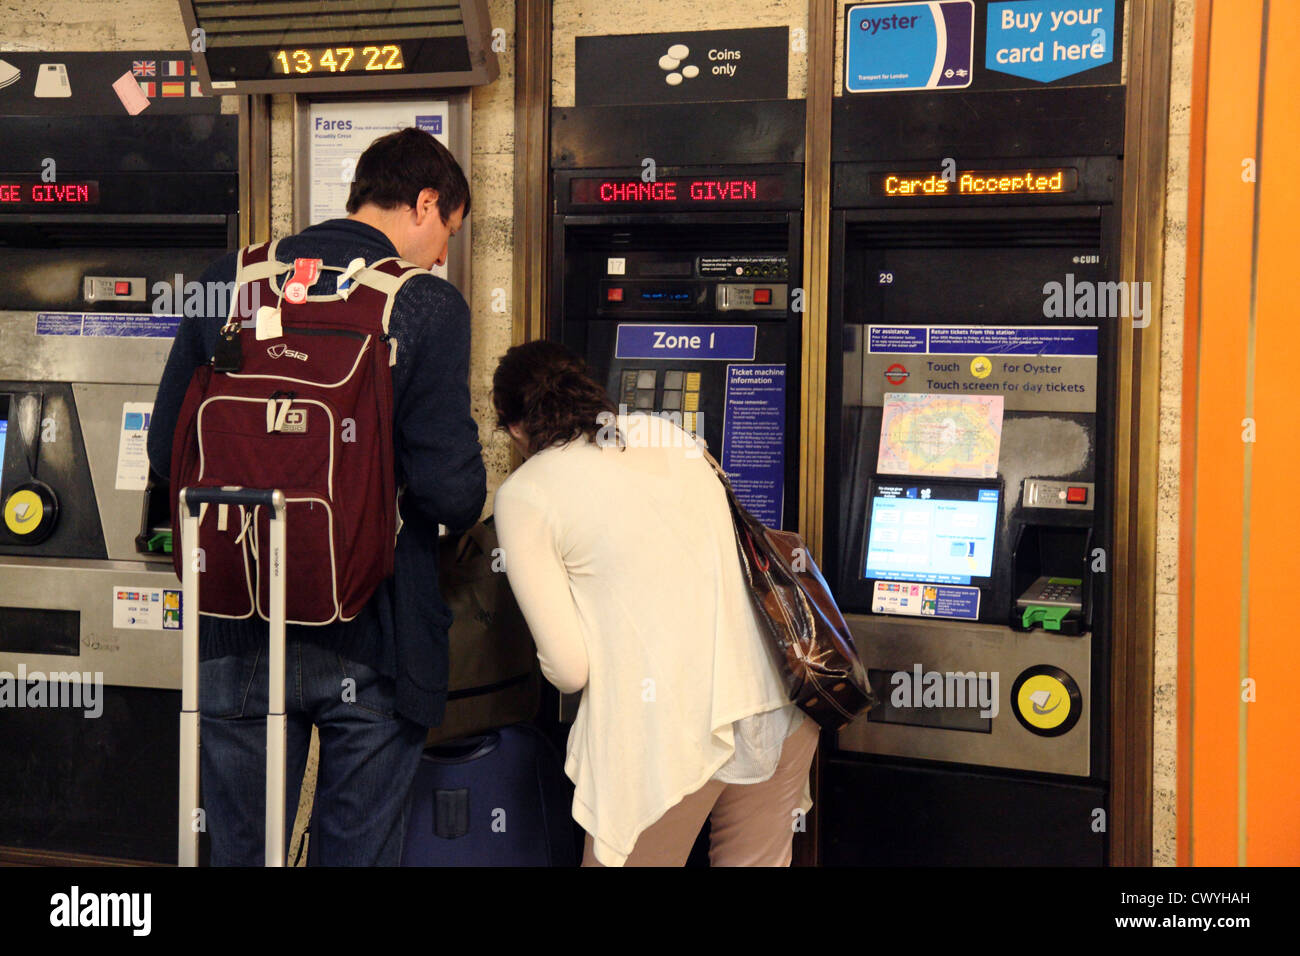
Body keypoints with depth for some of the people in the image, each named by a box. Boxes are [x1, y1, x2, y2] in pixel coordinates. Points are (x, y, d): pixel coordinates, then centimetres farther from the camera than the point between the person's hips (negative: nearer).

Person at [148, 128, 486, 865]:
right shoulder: (429, 307, -9)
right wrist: (471, 500, 9)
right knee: (360, 851, 12)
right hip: (369, 638, -3)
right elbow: (450, 490, -14)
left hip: (238, 635, 3)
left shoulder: (226, 283, 2)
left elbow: (168, 452, 5)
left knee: (241, 850, 16)